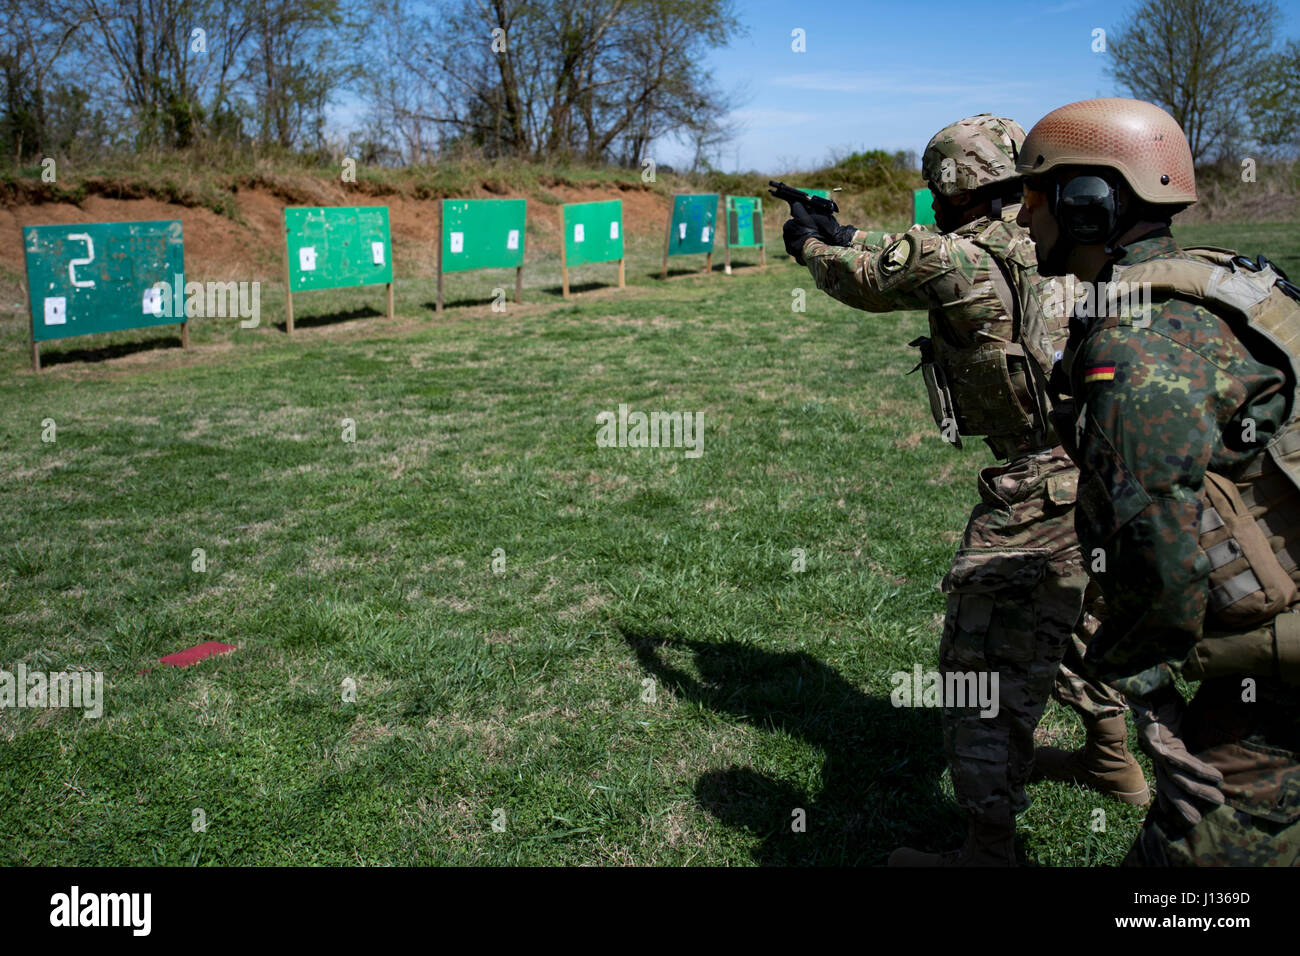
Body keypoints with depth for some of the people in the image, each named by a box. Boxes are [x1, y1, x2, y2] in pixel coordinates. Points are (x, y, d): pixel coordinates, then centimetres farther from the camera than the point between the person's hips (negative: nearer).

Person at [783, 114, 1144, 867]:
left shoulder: (958, 256, -14)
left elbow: (863, 280, 4)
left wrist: (811, 245, 24)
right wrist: (845, 234, 31)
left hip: (1042, 489, -9)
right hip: (1106, 476, 9)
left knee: (988, 671, -1)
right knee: (1078, 622, 30)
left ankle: (990, 848, 6)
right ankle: (1114, 761, 48)